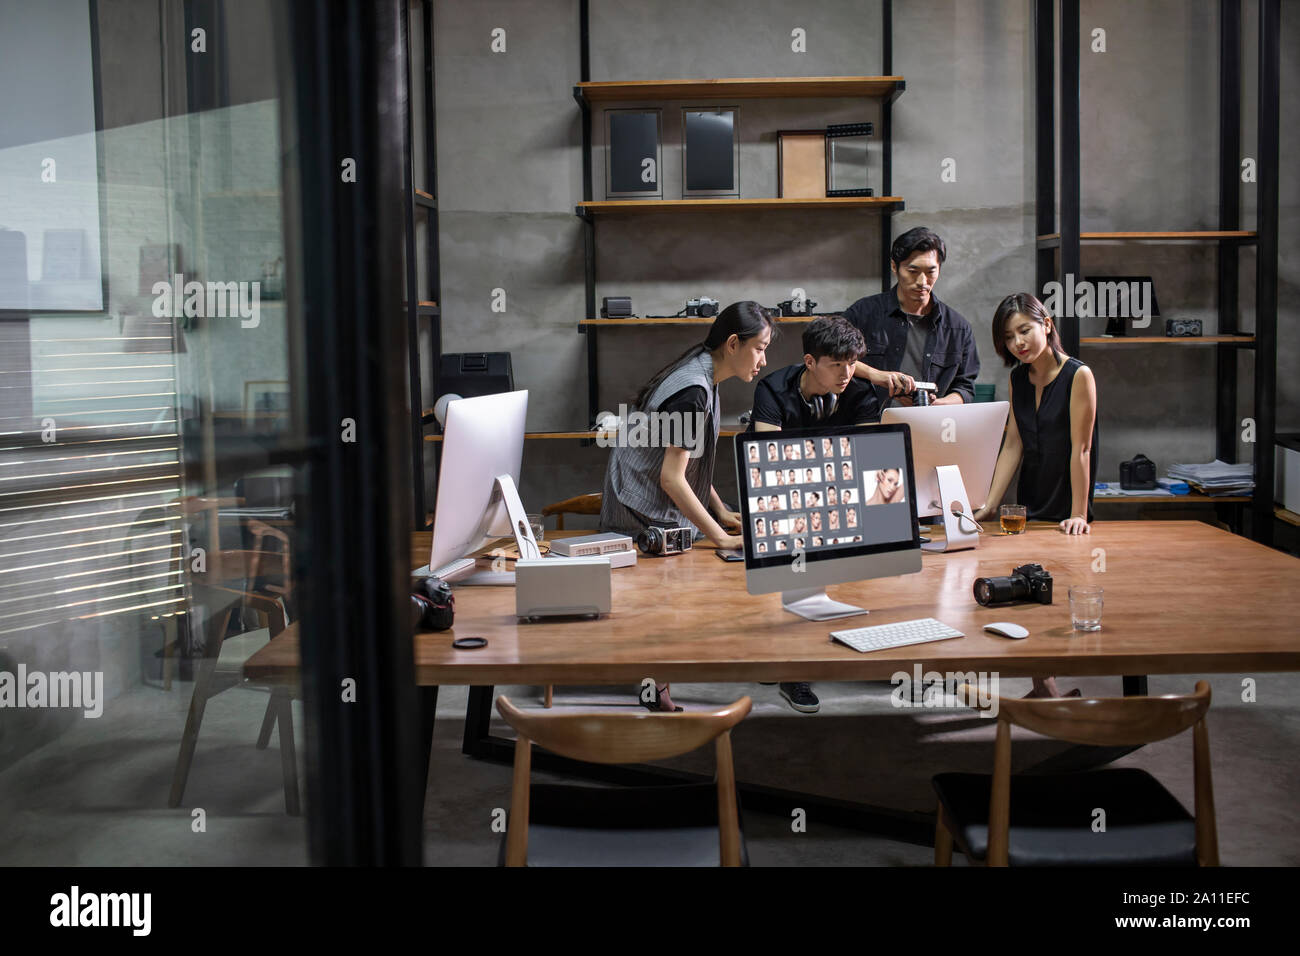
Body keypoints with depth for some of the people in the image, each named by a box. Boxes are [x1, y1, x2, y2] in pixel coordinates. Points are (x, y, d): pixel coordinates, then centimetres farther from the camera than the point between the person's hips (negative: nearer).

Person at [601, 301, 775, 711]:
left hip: (661, 511, 10)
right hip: (644, 519, -10)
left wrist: (721, 511, 11)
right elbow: (672, 477, -26)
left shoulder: (700, 378, 10)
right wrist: (720, 536, -24)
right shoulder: (693, 391, -22)